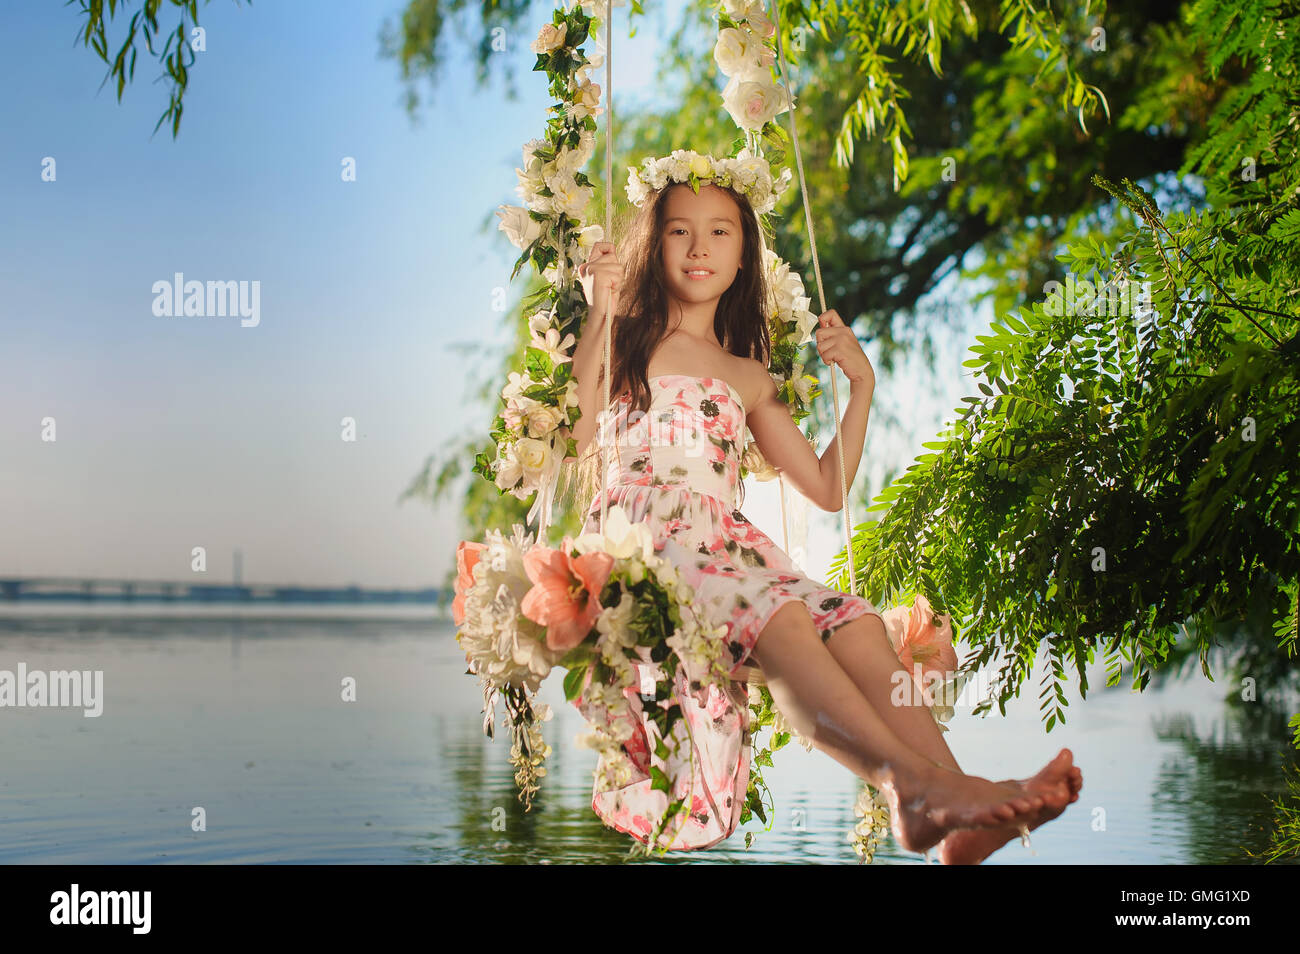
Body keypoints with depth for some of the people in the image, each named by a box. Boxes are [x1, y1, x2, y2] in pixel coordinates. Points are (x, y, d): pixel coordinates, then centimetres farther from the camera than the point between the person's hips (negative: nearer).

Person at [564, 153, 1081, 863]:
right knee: (774, 614, -37)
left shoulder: (748, 377, 28)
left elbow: (826, 489, 23)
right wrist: (598, 313, -3)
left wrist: (860, 384, 17)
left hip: (727, 548, 4)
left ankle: (954, 815, -48)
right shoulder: (624, 342, 17)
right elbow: (571, 439, -4)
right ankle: (910, 777, -54)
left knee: (852, 622, -29)